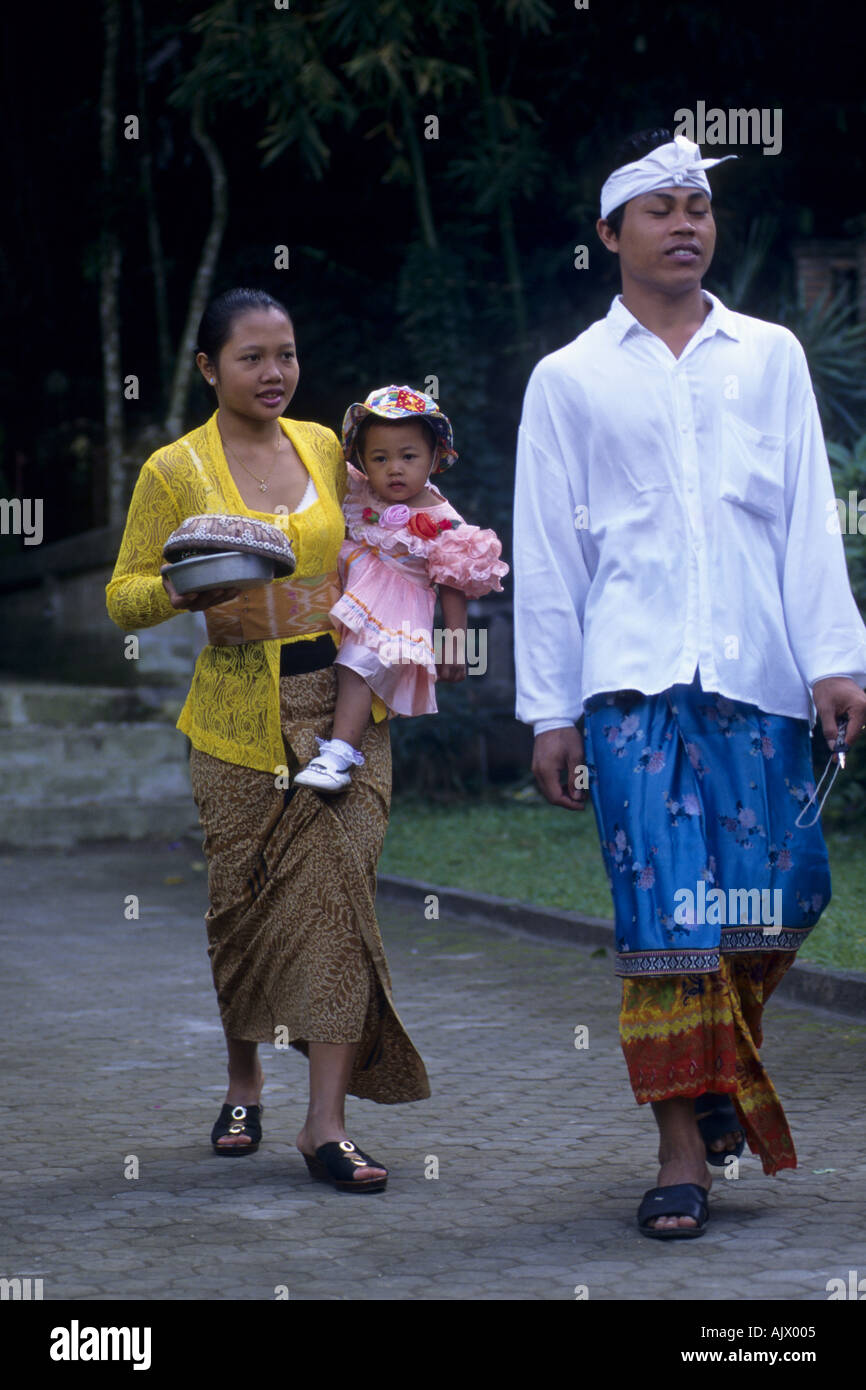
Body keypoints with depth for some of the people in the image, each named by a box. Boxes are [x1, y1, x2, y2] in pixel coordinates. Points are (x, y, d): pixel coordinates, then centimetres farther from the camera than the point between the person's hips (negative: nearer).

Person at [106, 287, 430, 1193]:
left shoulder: (325, 448, 8)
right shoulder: (174, 471, -2)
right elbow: (123, 599, -2)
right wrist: (187, 591, -21)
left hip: (344, 703, 2)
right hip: (239, 718, -2)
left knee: (338, 889, -10)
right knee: (243, 905, 6)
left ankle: (327, 1123, -10)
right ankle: (243, 1084, 32)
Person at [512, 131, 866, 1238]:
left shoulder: (770, 357, 13)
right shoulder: (569, 379, 10)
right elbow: (545, 555, 9)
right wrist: (548, 711, 4)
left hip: (757, 674, 2)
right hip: (633, 679, -2)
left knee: (776, 898, 2)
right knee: (666, 914, -7)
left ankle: (718, 1072, 29)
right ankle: (683, 1152, -3)